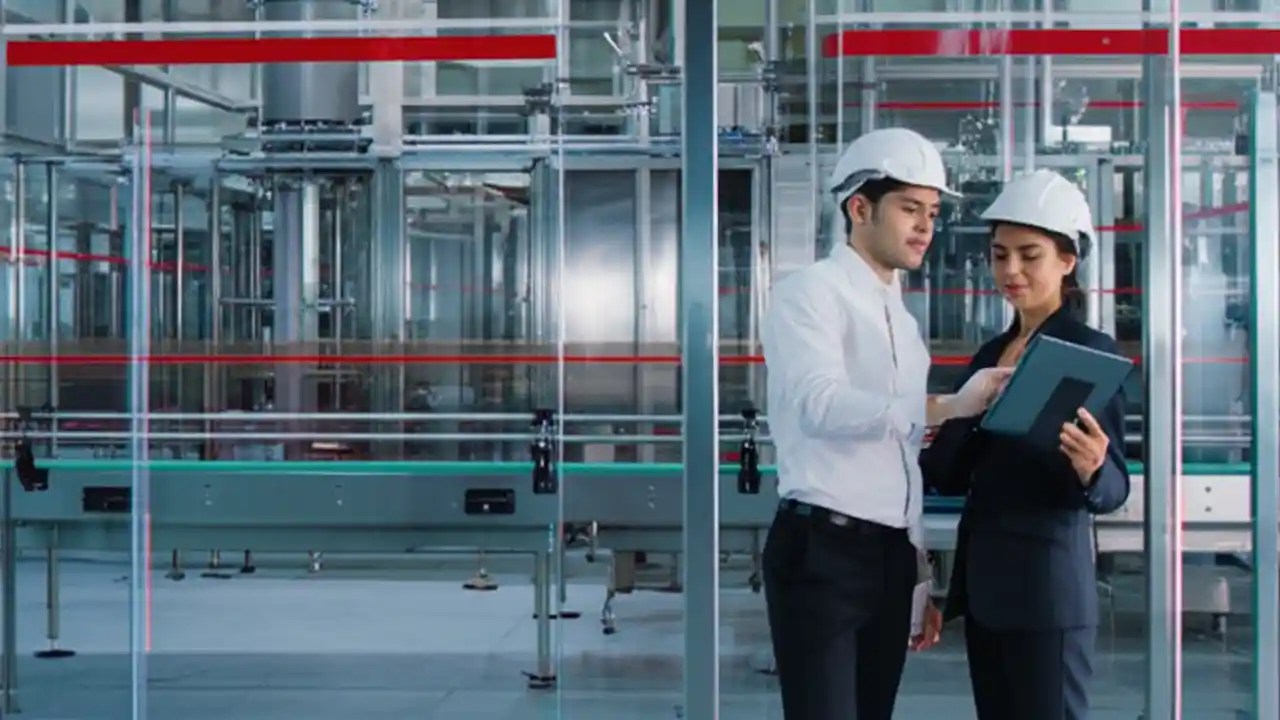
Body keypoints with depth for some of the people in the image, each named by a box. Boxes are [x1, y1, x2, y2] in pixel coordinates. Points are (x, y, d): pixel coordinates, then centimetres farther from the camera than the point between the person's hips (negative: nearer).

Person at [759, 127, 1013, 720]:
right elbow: (823, 405, -22)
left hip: (889, 555, 8)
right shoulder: (808, 293, -4)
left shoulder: (901, 320, 21)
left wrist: (919, 566, 19)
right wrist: (946, 407, -27)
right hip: (820, 550, -8)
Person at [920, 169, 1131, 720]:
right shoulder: (988, 355, 14)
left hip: (1047, 578, -8)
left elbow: (1114, 487, -14)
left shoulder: (1091, 350, -8)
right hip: (983, 576, 8)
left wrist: (1091, 471, -34)